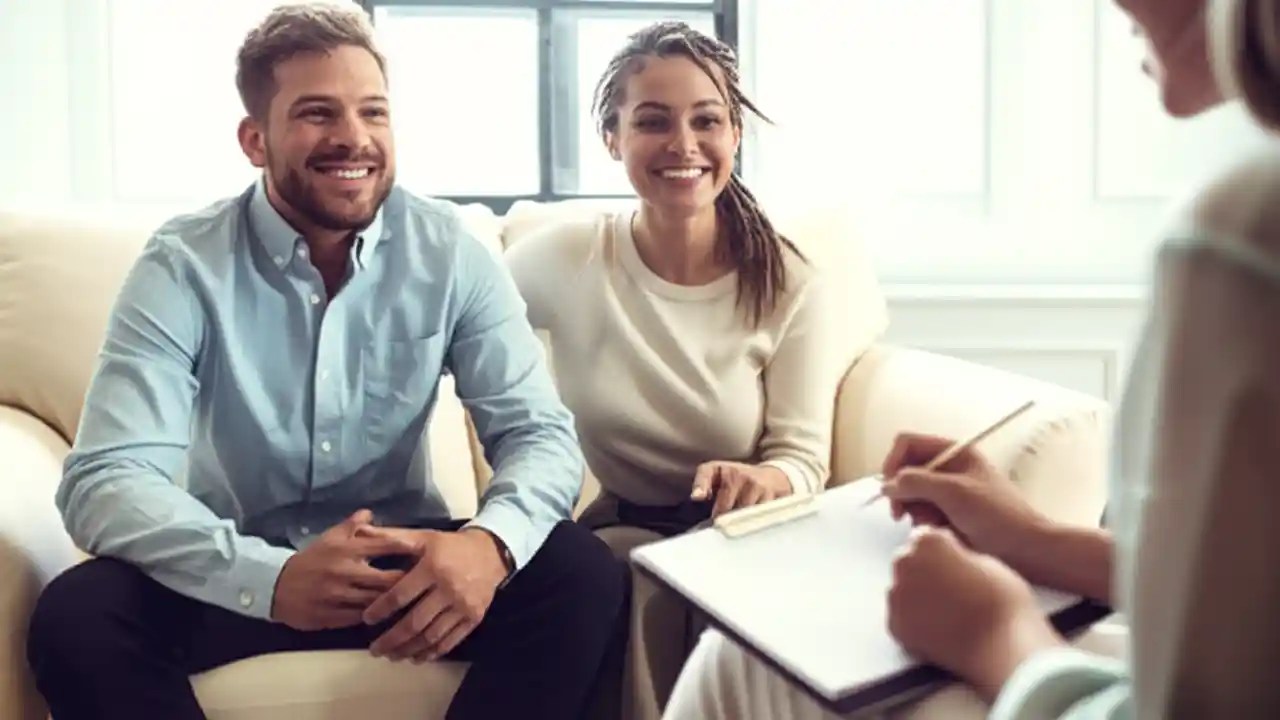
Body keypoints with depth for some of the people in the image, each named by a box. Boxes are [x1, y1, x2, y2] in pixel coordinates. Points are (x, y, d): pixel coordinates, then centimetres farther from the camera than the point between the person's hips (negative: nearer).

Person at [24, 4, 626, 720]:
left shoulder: (453, 255, -7)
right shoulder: (184, 266, -13)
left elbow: (539, 431, -11)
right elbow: (105, 480, -22)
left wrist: (489, 540, -35)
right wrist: (270, 578, -41)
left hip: (405, 558, 1)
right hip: (246, 571, -1)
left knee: (585, 576, -24)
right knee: (75, 616, -28)